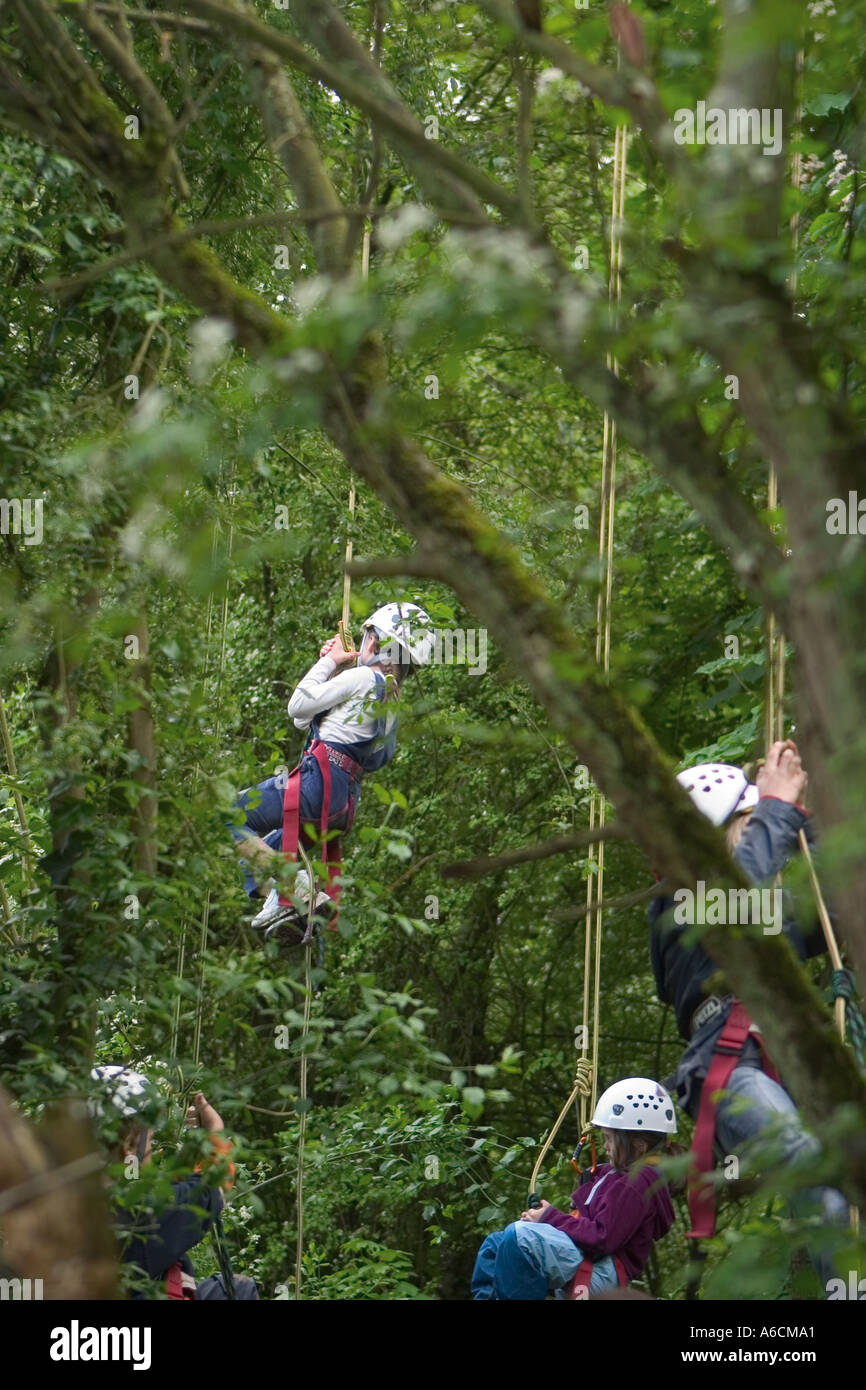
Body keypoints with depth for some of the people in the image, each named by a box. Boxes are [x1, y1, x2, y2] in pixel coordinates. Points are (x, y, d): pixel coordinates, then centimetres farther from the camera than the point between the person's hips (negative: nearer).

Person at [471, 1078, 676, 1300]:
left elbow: (603, 1238, -23)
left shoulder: (637, 1183, -15)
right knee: (494, 1244, 17)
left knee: (519, 1235, -31)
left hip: (602, 1271, -12)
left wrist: (550, 1218, -12)